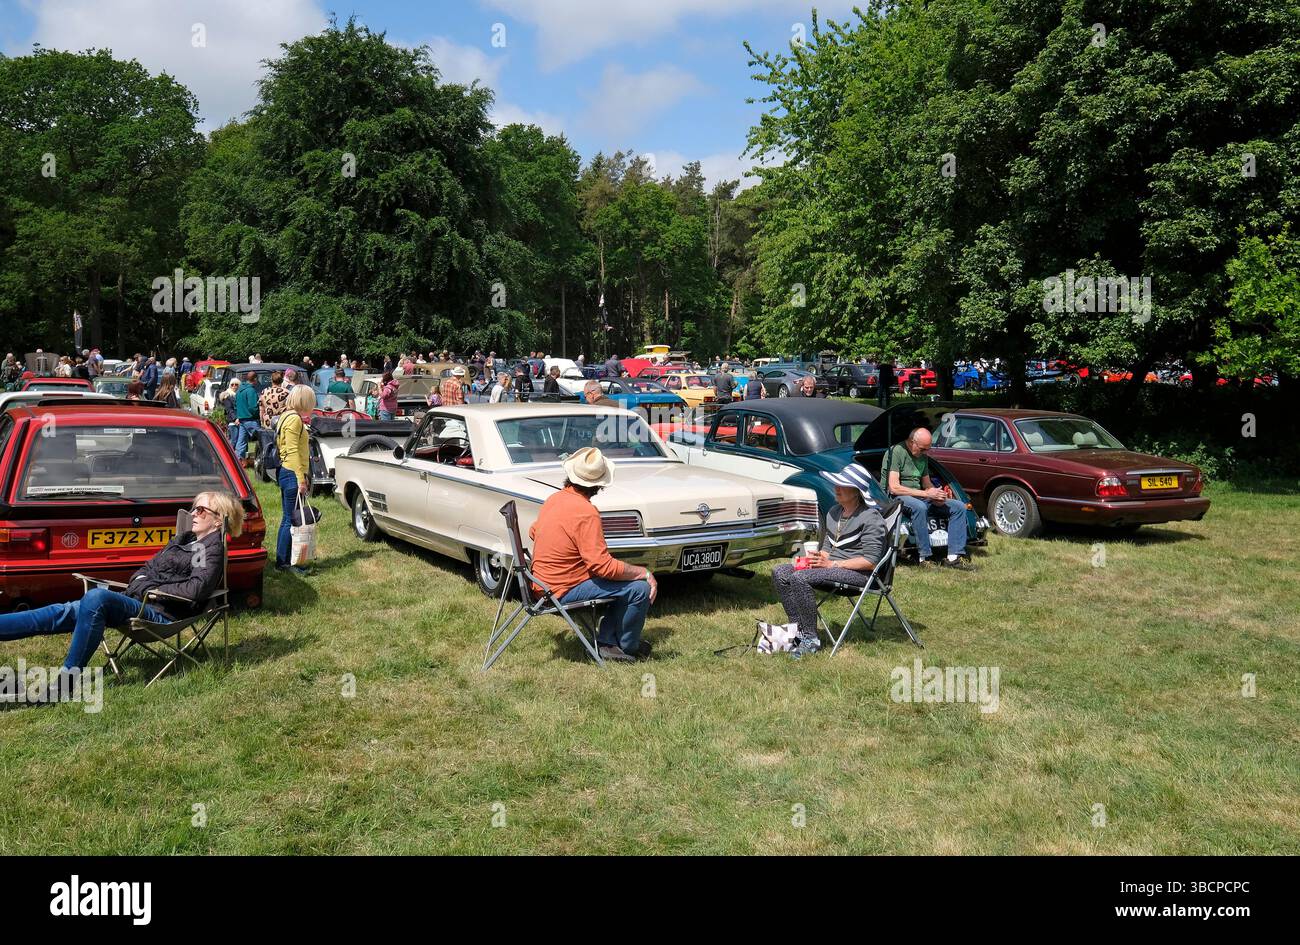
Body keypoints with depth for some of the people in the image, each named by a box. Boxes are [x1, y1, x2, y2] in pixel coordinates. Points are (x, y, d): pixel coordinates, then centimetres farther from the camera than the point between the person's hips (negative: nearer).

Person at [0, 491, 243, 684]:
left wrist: (153, 589, -8)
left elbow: (197, 589, -16)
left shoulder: (213, 549, -2)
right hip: (138, 601, 8)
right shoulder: (183, 539, 23)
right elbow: (150, 568, 29)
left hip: (162, 613, -8)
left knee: (96, 596, -30)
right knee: (68, 612, -8)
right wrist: (139, 581, 5)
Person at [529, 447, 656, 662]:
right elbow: (603, 566, -27)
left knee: (626, 583, 19)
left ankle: (606, 641, 15)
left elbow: (533, 532, 22)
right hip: (564, 591, -10)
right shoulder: (585, 513, -24)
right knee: (641, 589, -13)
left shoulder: (554, 499, 3)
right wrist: (644, 572, -16)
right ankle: (628, 647, 10)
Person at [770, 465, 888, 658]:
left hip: (859, 573, -9)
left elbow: (870, 561, -17)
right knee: (780, 573, -8)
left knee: (801, 578, -29)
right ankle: (799, 629, -7)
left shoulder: (871, 517, -11)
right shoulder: (834, 512, 15)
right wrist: (817, 558, -1)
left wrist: (832, 564, -19)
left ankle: (811, 639, -20)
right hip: (830, 565, 9)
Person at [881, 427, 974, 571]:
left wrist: (937, 493, -4)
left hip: (919, 497, 8)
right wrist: (926, 493, -20)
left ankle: (953, 558, -12)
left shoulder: (923, 456, 14)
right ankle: (923, 558, -33)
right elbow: (894, 488, -20)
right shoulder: (895, 452, -12)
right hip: (897, 498, -8)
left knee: (959, 506, -4)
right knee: (919, 507, -41)